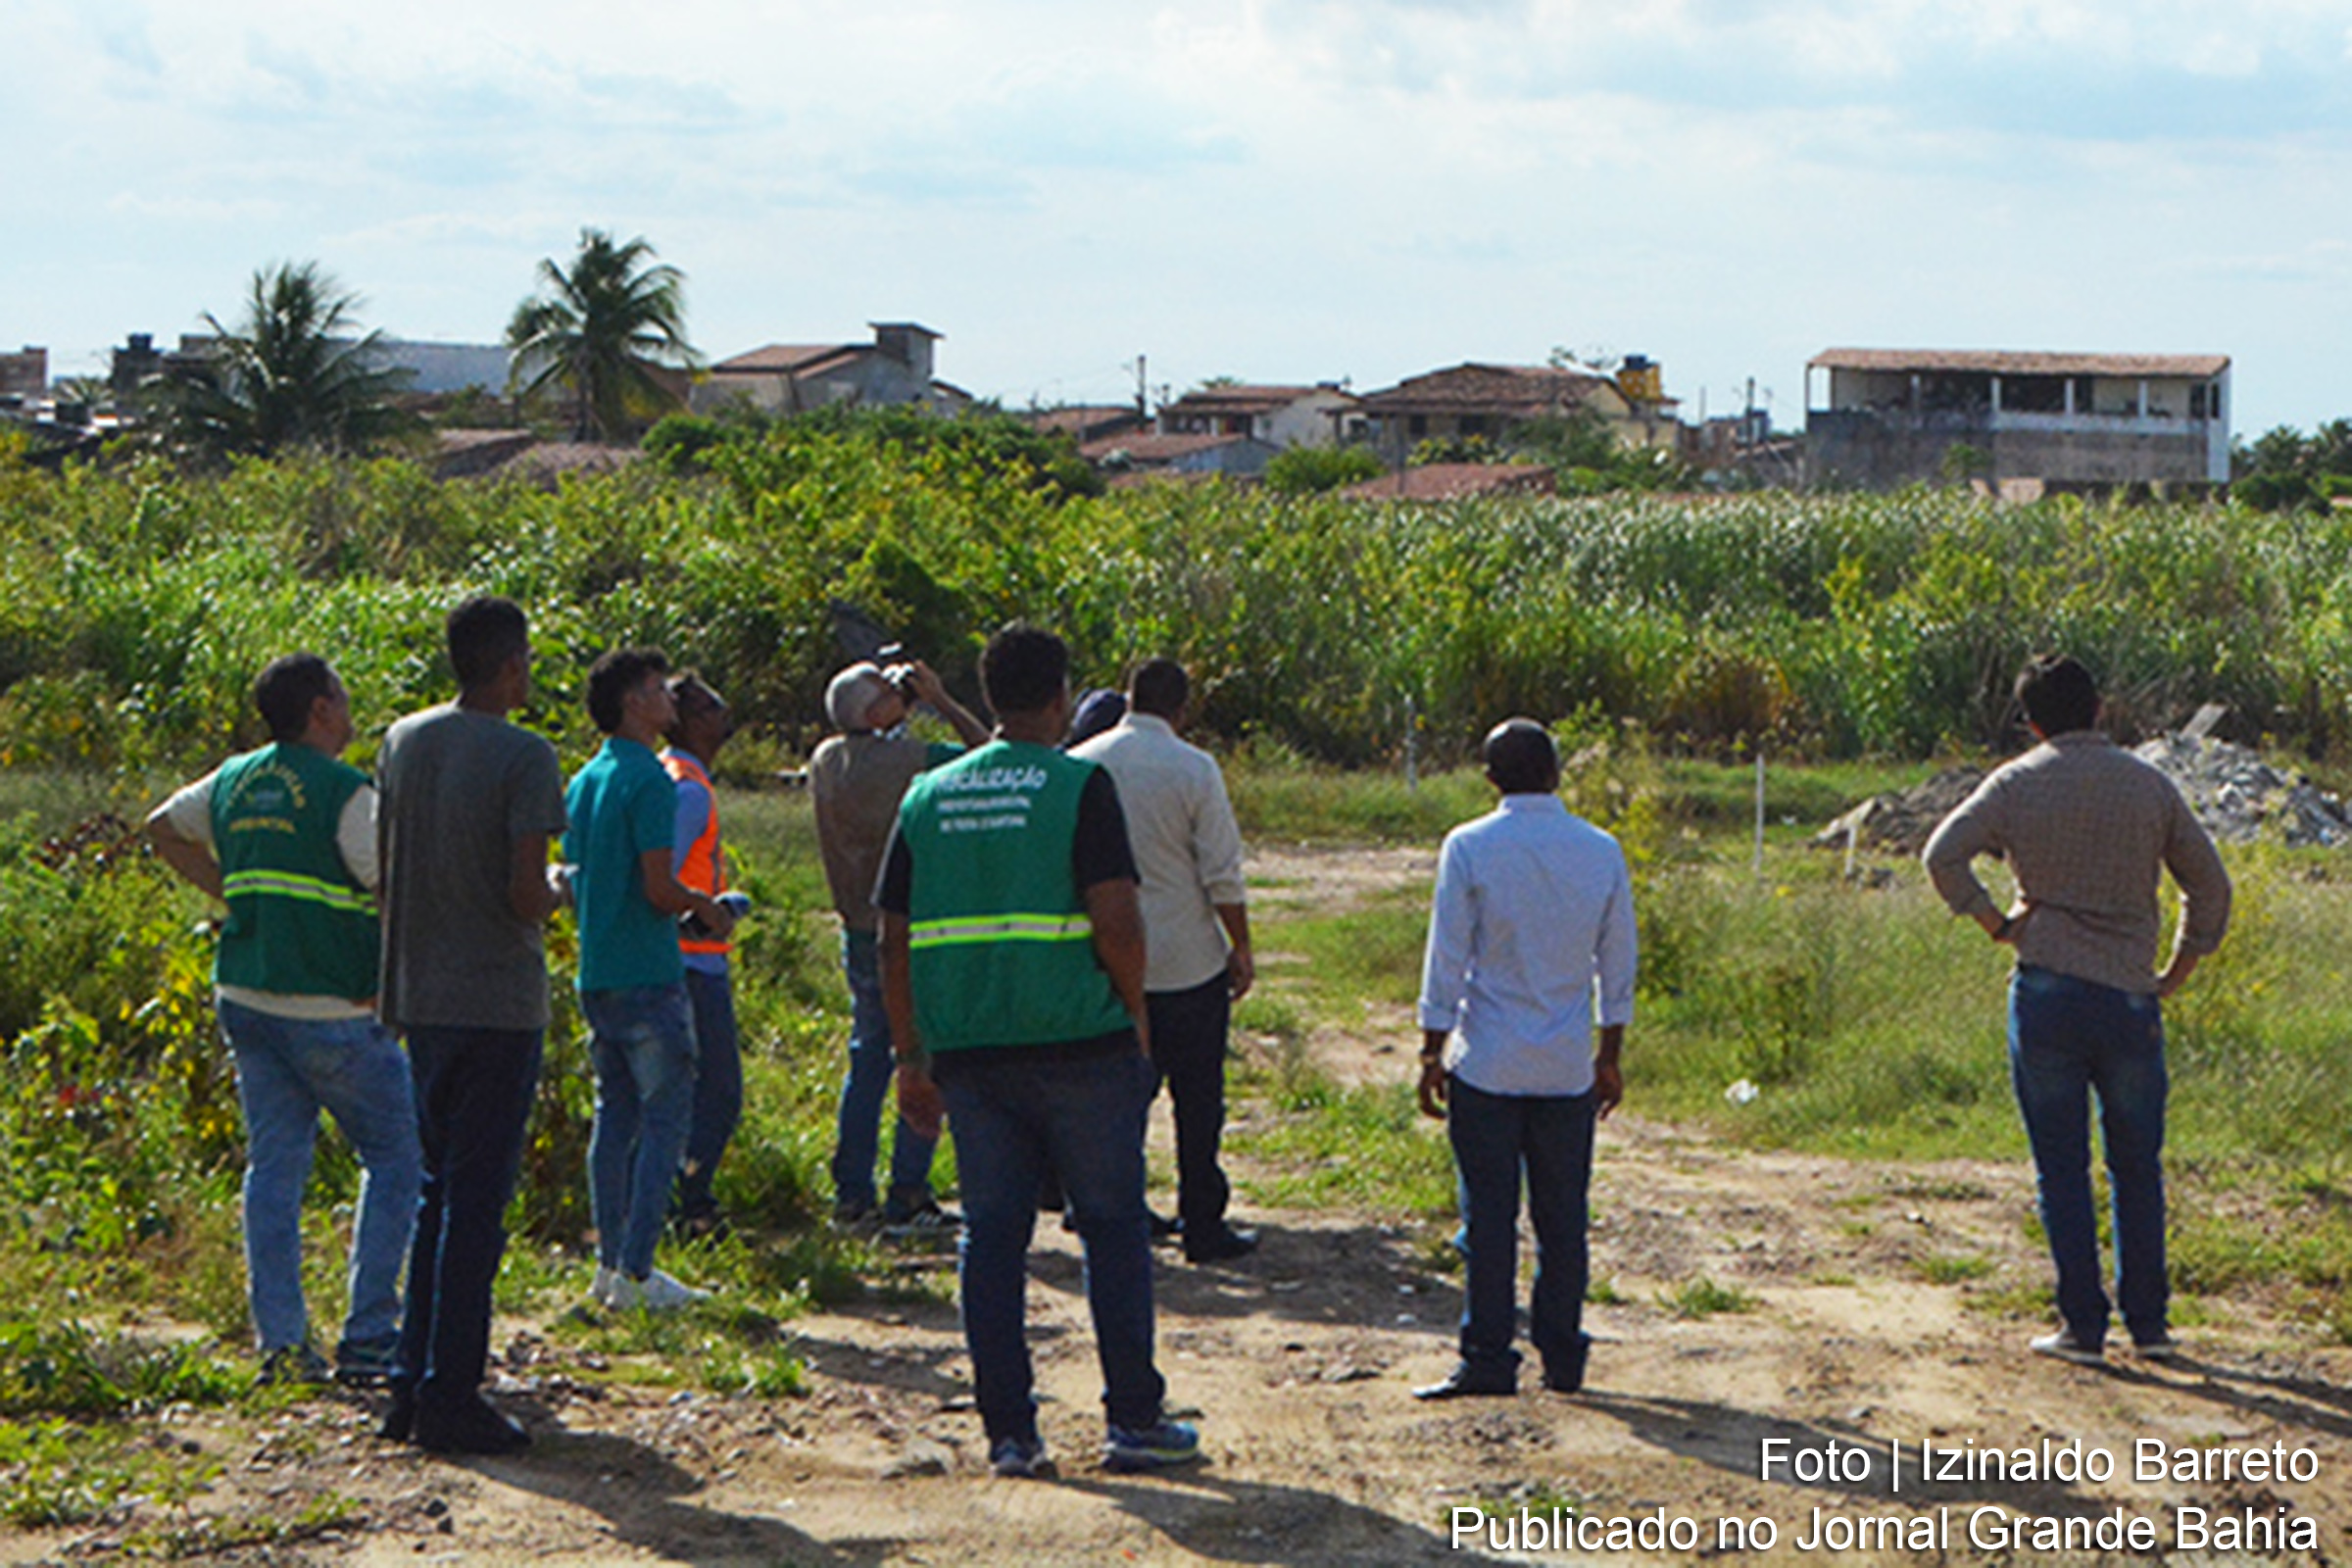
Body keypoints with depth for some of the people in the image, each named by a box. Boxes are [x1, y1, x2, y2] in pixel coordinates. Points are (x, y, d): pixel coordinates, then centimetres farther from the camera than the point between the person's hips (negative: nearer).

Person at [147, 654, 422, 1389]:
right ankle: (369, 1336, 1)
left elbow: (164, 829, 27)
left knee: (274, 1164, 10)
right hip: (330, 1006, -7)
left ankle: (280, 1343, 6)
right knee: (396, 1158, 5)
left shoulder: (235, 779, 10)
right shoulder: (344, 792, -12)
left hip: (246, 994, 7)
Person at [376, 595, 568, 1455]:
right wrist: (559, 894, 4)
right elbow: (524, 895, -19)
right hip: (498, 1005, -7)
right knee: (475, 1200, -2)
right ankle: (450, 1398, 0)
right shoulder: (524, 757, -13)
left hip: (420, 998, 7)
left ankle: (413, 1385, 18)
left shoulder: (403, 743, 8)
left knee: (441, 1191, 16)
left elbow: (384, 873, 14)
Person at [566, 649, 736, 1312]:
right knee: (666, 1119, -2)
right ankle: (636, 1272, -5)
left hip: (595, 976, 8)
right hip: (648, 977, -8)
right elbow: (659, 888, -20)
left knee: (615, 1115, 14)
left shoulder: (583, 782, 13)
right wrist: (705, 909, 0)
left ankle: (610, 1264, 15)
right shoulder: (649, 781, -14)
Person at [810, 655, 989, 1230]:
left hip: (858, 932, 7)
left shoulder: (826, 762, 3)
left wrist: (913, 697, 14)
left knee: (868, 1059, 15)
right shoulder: (906, 759, -17)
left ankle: (851, 1193, 15)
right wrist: (940, 700, 0)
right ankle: (907, 1198, -1)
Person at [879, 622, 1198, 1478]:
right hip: (1079, 1043, -4)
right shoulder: (1079, 785, -5)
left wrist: (912, 1057, 15)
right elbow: (1115, 917, -14)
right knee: (1113, 1225, 7)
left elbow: (894, 941, 9)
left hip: (966, 1049, 4)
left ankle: (1008, 1432, 8)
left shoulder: (928, 796, 9)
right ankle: (1133, 1419, 9)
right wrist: (1135, 1012, 1)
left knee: (991, 1232, 8)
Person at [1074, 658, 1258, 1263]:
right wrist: (1241, 949, 0)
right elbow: (1222, 876, -11)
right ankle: (1202, 1227, 8)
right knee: (1197, 1099, 4)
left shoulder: (1080, 765, 1)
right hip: (1187, 961, -4)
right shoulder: (1195, 770, -11)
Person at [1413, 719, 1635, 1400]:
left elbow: (1447, 959, -6)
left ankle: (1487, 1359, 4)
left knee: (1489, 1216, 2)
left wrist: (1432, 1054, 1)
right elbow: (1617, 965, 8)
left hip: (1487, 1064, -3)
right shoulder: (1602, 852, 2)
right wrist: (1610, 1055, 18)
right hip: (1568, 1069, 3)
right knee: (1563, 1216, 10)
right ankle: (1561, 1356, 15)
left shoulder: (1469, 848, -8)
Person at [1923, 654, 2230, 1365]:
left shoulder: (2018, 783, 1)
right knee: (2138, 1168, 13)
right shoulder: (2149, 786, 6)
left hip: (2047, 994, -1)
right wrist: (2174, 976, 15)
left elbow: (1943, 855, -11)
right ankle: (2148, 1323, 14)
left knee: (2062, 1170, 5)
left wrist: (1995, 924, -2)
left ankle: (2083, 1326, 5)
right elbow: (2209, 886, 8)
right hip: (2131, 1000, 1)